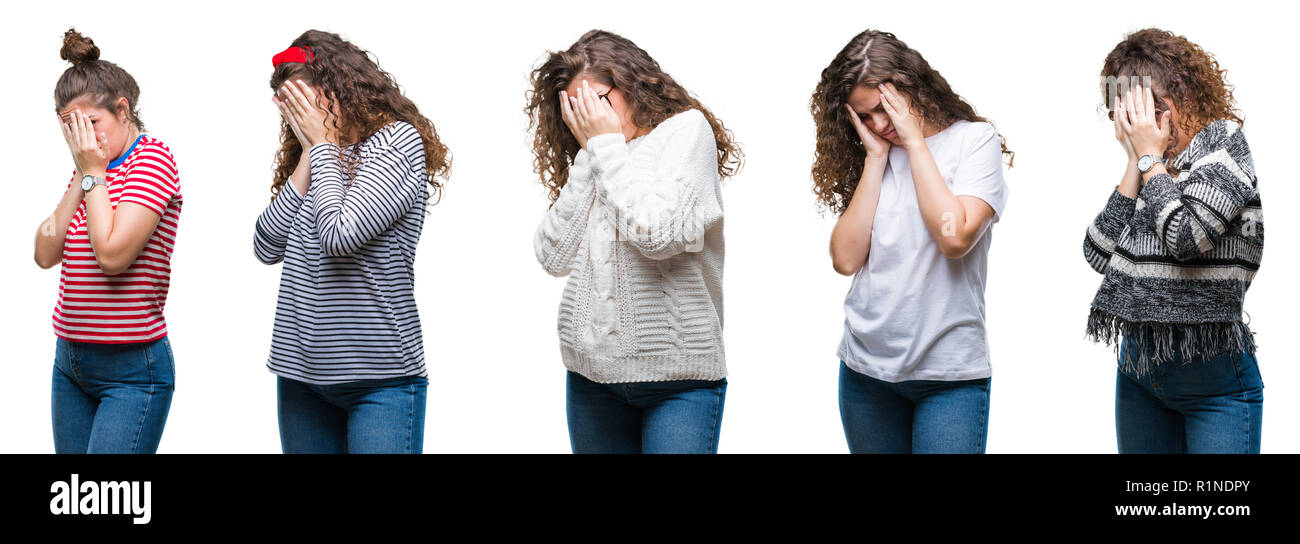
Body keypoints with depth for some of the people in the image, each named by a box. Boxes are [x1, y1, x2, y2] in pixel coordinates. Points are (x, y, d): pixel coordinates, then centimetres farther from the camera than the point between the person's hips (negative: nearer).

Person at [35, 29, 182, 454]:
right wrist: (82, 177, -1)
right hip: (70, 362, 8)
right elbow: (46, 254, 3)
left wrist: (94, 174, -11)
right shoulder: (91, 170, 13)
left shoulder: (152, 160, -9)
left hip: (131, 370, -8)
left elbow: (112, 254, -21)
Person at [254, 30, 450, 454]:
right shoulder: (312, 156, 13)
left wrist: (324, 143, -6)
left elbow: (339, 235, -19)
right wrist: (308, 155, 1)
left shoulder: (398, 141, -6)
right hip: (301, 371, 6)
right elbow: (267, 247, 3)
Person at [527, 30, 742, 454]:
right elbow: (554, 257, 1)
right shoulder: (594, 162, 12)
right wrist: (588, 155, 0)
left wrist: (608, 145, -8)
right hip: (592, 371, 5)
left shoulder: (687, 129, -3)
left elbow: (657, 235, -18)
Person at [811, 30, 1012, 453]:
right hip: (866, 367, 4)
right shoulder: (868, 156, 9)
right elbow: (846, 259, -2)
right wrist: (876, 156, -3)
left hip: (949, 372, -4)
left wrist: (914, 141, -9)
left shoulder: (975, 140, -2)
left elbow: (954, 237, -17)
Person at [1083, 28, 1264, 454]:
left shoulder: (1224, 140, -5)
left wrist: (1151, 158, -7)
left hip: (1213, 372, -6)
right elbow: (1099, 254, 0)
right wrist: (1135, 163, -1)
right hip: (1138, 364, 6)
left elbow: (1186, 236, -20)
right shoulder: (1146, 167, 11)